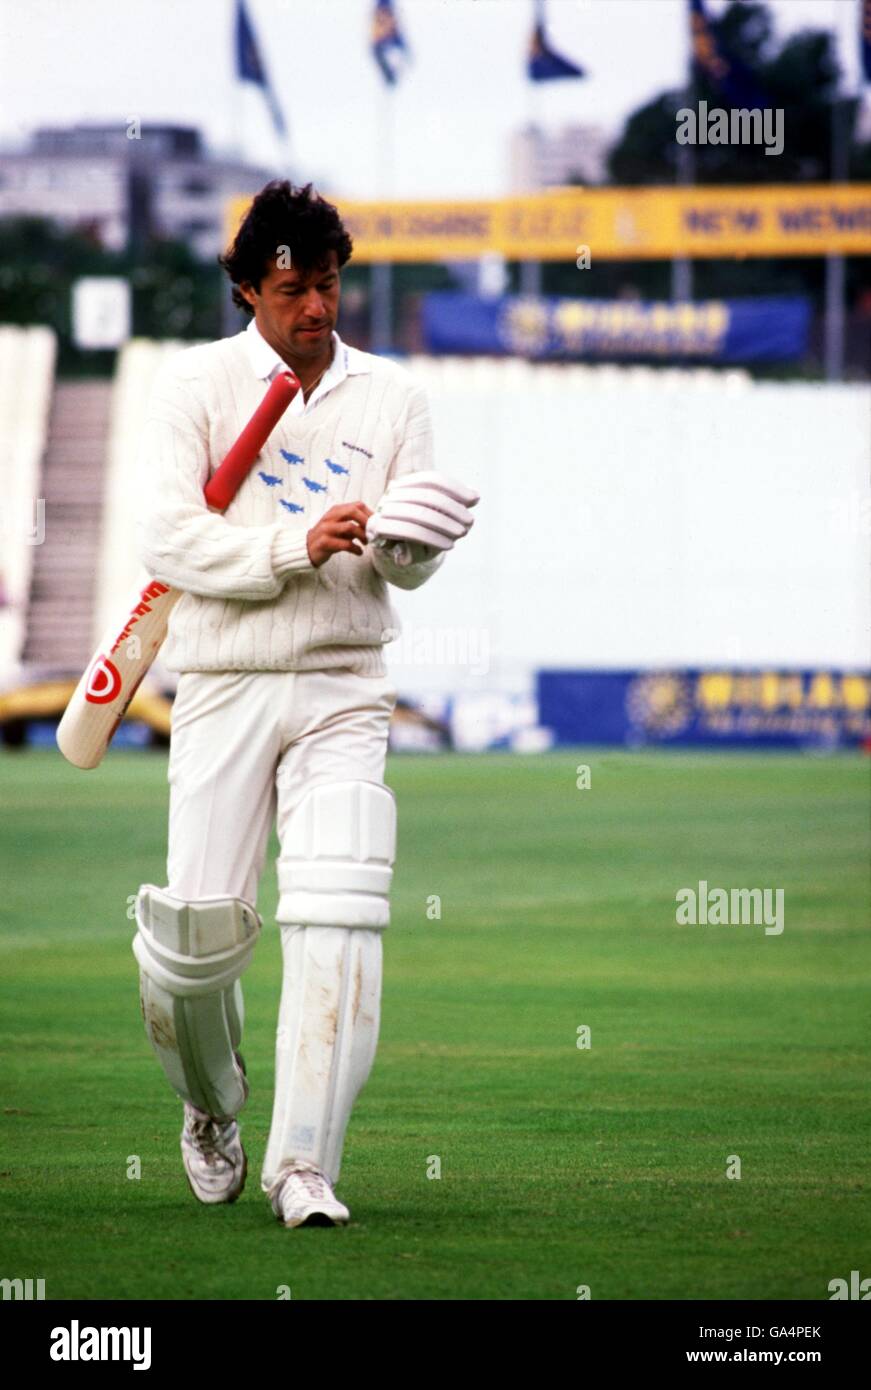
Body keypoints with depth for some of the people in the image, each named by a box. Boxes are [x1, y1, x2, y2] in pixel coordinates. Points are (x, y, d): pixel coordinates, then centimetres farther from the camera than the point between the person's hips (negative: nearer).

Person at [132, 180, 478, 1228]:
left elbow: (407, 568, 4)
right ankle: (211, 1105, 26)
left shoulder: (391, 396, 8)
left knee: (336, 921, -13)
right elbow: (166, 540, -9)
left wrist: (413, 539, -20)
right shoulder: (199, 383, 1)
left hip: (342, 691, 1)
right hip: (223, 686, -1)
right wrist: (297, 546, -21)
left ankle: (303, 1165, -11)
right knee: (202, 926, -4)